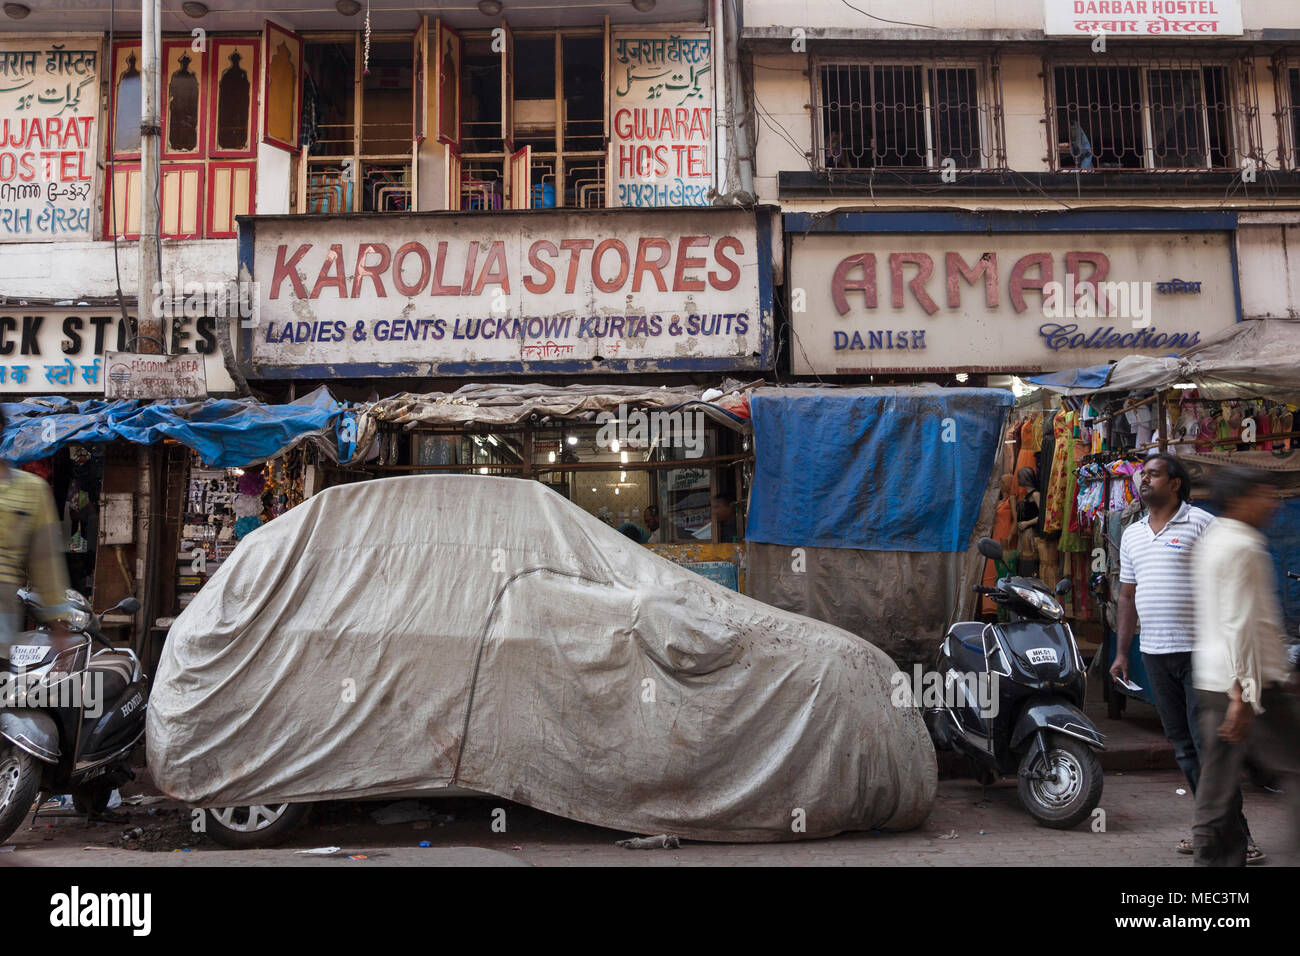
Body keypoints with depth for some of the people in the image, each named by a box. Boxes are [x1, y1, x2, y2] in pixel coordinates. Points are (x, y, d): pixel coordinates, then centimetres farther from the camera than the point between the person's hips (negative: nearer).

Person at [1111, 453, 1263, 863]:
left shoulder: (1201, 523, -3)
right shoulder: (1132, 534, 15)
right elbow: (1128, 595, 18)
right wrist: (1121, 652, 15)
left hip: (1200, 651, -6)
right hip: (1155, 654, 6)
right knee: (1183, 747, 9)